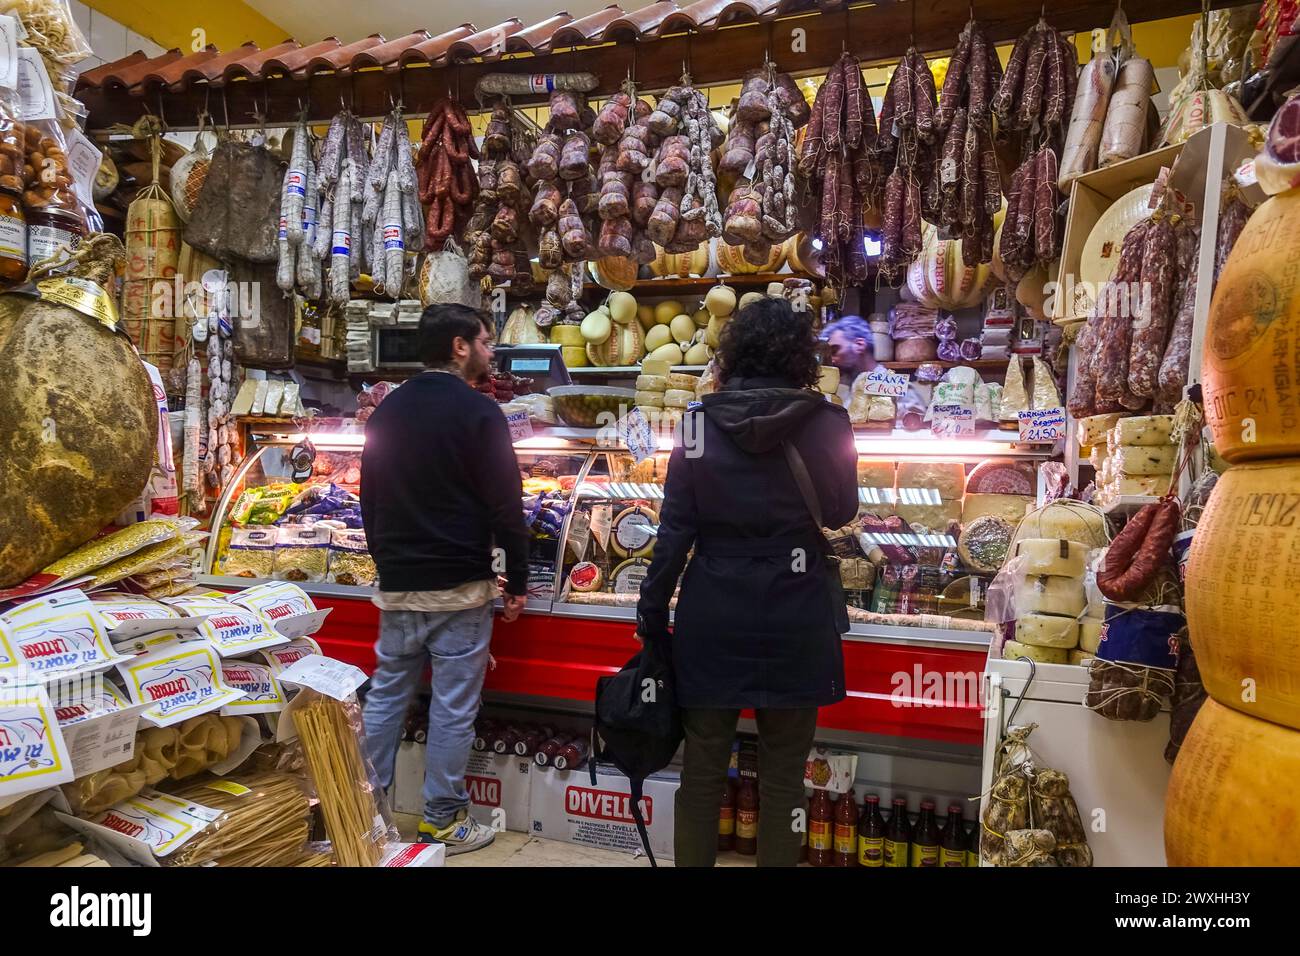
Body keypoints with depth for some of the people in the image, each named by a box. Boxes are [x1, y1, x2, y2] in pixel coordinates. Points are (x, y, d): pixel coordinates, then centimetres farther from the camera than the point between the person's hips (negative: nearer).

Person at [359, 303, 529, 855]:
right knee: (452, 707, 4)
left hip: (397, 585, 6)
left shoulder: (387, 410, 9)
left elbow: (370, 499, 17)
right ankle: (443, 823, 15)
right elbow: (505, 505, -14)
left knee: (385, 694, 15)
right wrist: (517, 581, -6)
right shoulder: (478, 411, -11)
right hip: (459, 587, -6)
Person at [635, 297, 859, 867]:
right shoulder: (825, 422, -7)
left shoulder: (700, 423, -4)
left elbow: (675, 529, -4)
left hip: (712, 615, 1)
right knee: (782, 773, 14)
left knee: (702, 767, 15)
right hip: (795, 616, -1)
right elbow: (841, 511, 7)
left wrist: (652, 613, 3)